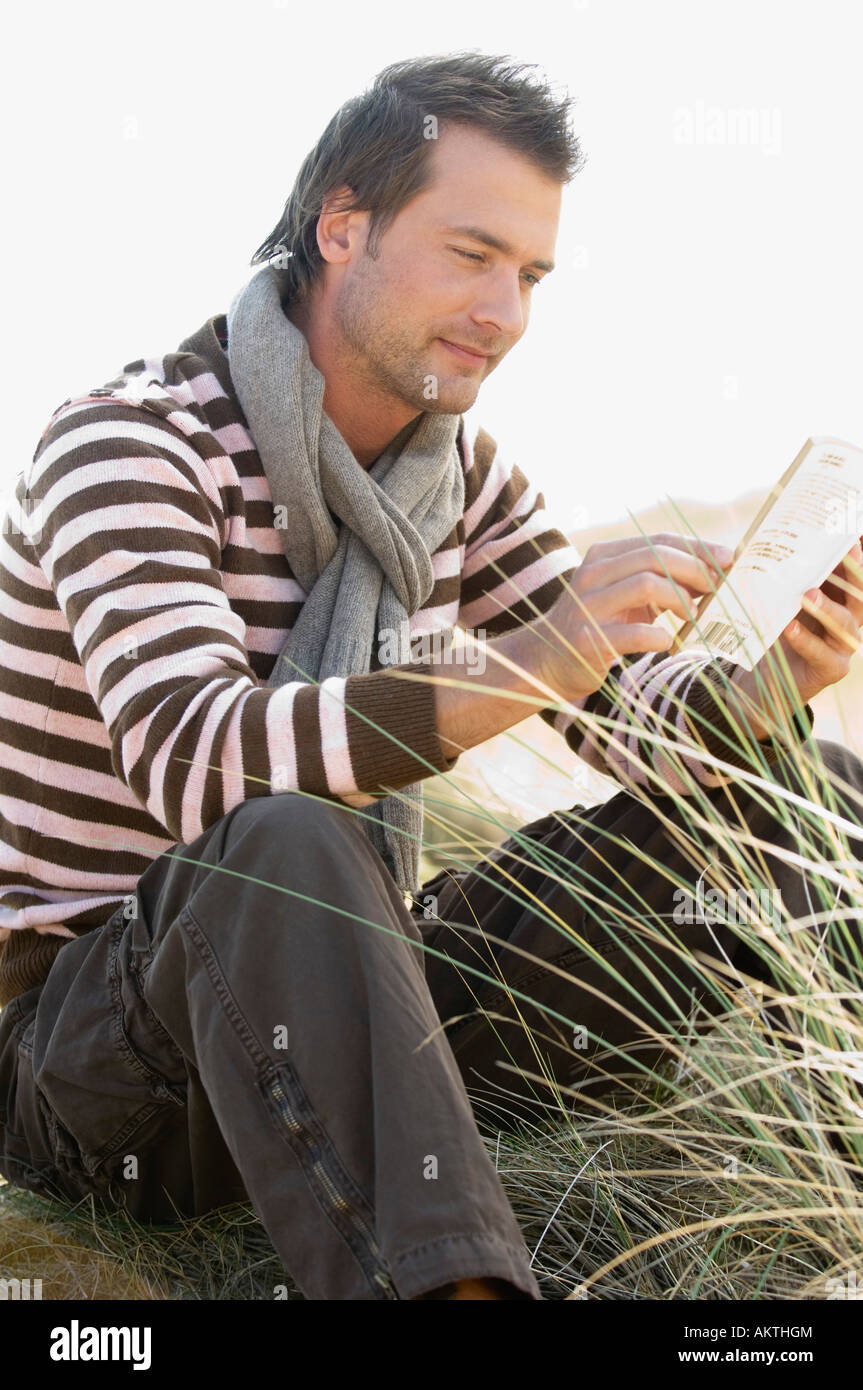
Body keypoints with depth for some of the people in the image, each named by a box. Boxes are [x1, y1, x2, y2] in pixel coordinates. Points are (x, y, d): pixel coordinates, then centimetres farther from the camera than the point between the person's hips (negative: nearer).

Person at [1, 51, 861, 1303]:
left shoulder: (465, 480, 6)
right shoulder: (124, 447, -15)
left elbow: (640, 724, 3)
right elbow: (198, 764, -31)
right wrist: (516, 671, -43)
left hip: (347, 996, 6)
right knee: (282, 847, -42)